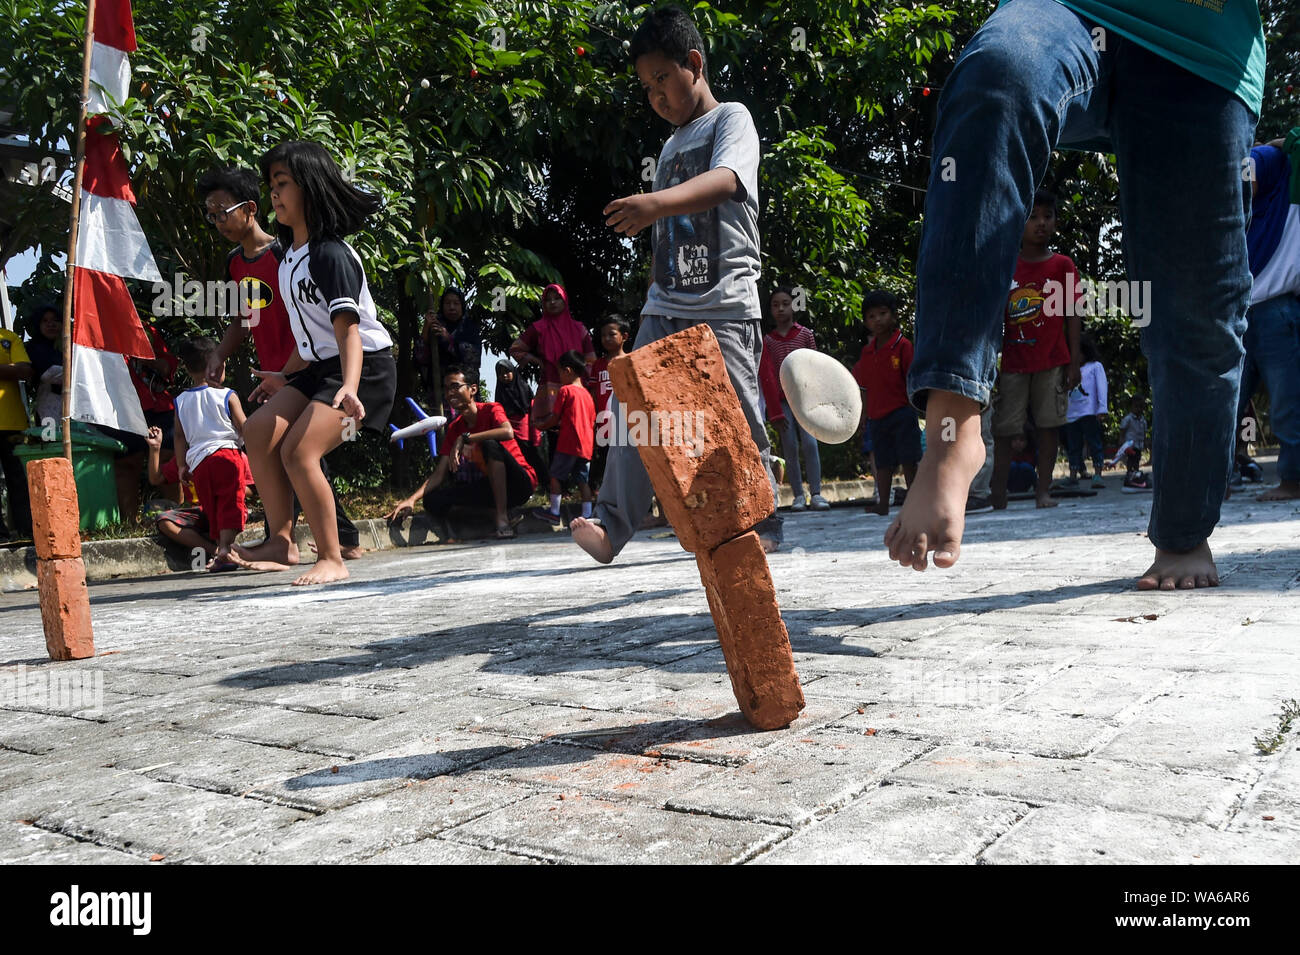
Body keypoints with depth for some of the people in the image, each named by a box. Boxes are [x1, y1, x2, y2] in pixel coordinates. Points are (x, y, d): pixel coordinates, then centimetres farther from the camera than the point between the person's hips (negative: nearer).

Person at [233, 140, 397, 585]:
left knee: (298, 450, -20)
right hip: (320, 366, 9)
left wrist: (349, 388, -42)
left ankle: (331, 559, -9)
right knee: (259, 432, -4)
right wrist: (286, 380, 27)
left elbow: (348, 329, -28)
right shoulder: (292, 253, 10)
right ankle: (280, 541, 4)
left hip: (364, 366, -9)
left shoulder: (330, 254, -18)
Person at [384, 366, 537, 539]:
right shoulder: (453, 428, 9)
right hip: (492, 487, 6)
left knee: (490, 444, -33)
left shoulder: (490, 409, -7)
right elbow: (440, 473, 3)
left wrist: (465, 438, -29)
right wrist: (412, 499, -12)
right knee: (432, 499, -9)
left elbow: (508, 432, -32)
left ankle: (502, 518, -35)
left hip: (521, 483, -5)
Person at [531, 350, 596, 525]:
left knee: (556, 475, 6)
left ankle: (554, 512, 10)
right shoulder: (587, 394, 14)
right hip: (587, 445, 6)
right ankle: (587, 516, 3)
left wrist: (542, 424, 15)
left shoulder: (565, 390, -5)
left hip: (568, 444, -6)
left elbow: (555, 418, -5)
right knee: (583, 480, 7)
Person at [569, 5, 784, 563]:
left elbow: (724, 181, -21)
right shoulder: (670, 146, 22)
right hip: (664, 308, 6)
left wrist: (656, 203, -38)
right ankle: (611, 526, -6)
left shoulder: (731, 119, 2)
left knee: (737, 418, -3)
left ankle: (762, 523, 14)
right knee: (633, 408, -6)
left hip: (725, 306, -6)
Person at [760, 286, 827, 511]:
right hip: (782, 400, 1)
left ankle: (816, 493, -8)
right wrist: (775, 410, -4)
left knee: (810, 443, -11)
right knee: (790, 448, 0)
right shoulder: (768, 340, 4)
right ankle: (798, 495, 5)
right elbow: (767, 376, 1)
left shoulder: (805, 334, 5)